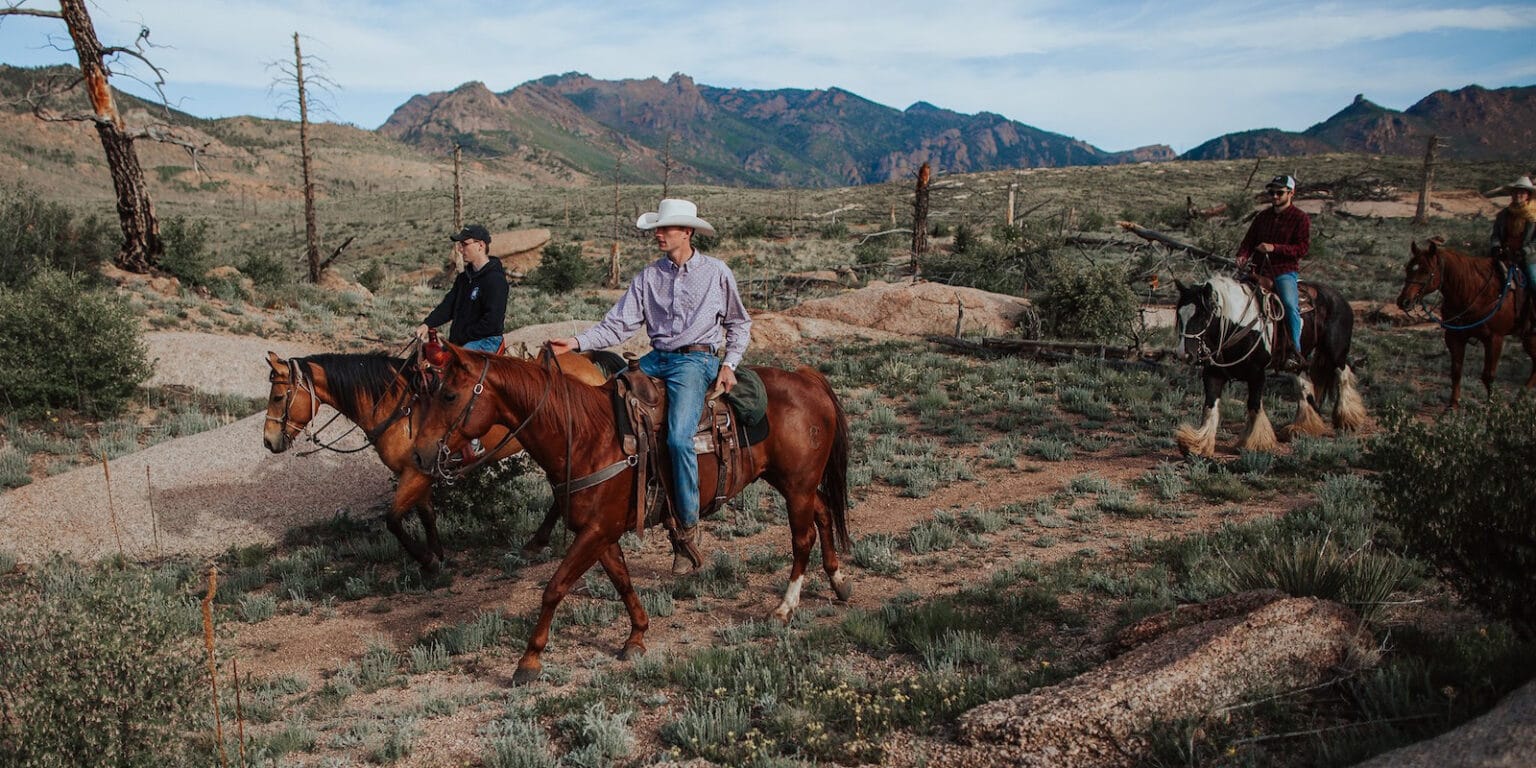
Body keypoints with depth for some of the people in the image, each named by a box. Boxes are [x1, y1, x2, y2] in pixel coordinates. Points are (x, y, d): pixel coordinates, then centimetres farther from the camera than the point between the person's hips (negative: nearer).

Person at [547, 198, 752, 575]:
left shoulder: (717, 272, 2)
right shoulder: (649, 275, 9)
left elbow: (739, 324, 12)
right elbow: (619, 324, 5)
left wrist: (729, 364, -2)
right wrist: (578, 342, -8)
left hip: (696, 359, -5)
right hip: (656, 359, 5)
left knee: (678, 438, -25)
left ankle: (688, 527, -12)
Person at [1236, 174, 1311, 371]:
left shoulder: (1300, 218, 1)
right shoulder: (1262, 217, 17)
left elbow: (1303, 248, -8)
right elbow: (1248, 240, 15)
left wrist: (1275, 248, -20)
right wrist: (1243, 256, -8)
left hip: (1285, 271, -6)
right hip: (1260, 271, 6)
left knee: (1290, 304, -29)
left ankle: (1296, 352, -28)